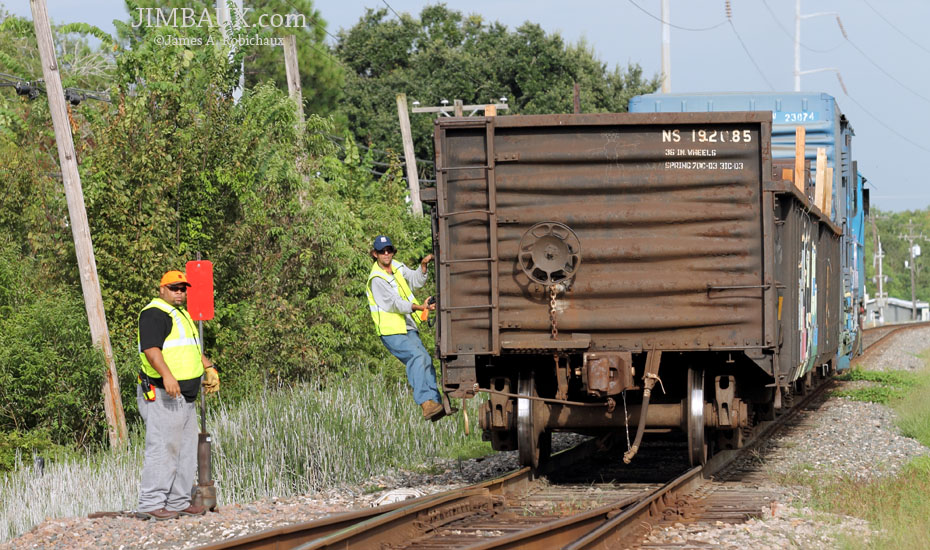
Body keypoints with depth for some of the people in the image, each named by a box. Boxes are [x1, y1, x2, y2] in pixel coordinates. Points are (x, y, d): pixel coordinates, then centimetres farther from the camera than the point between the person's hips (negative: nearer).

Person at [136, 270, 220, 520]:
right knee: (163, 450, -12)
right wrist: (167, 375, -35)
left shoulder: (181, 315, 23)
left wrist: (209, 368, 25)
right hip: (162, 396, -10)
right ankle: (151, 504, -12)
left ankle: (178, 502, 19)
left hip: (185, 396, 10)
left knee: (186, 452, 12)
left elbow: (193, 349, 37)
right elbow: (151, 348, -24)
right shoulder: (154, 313, -10)